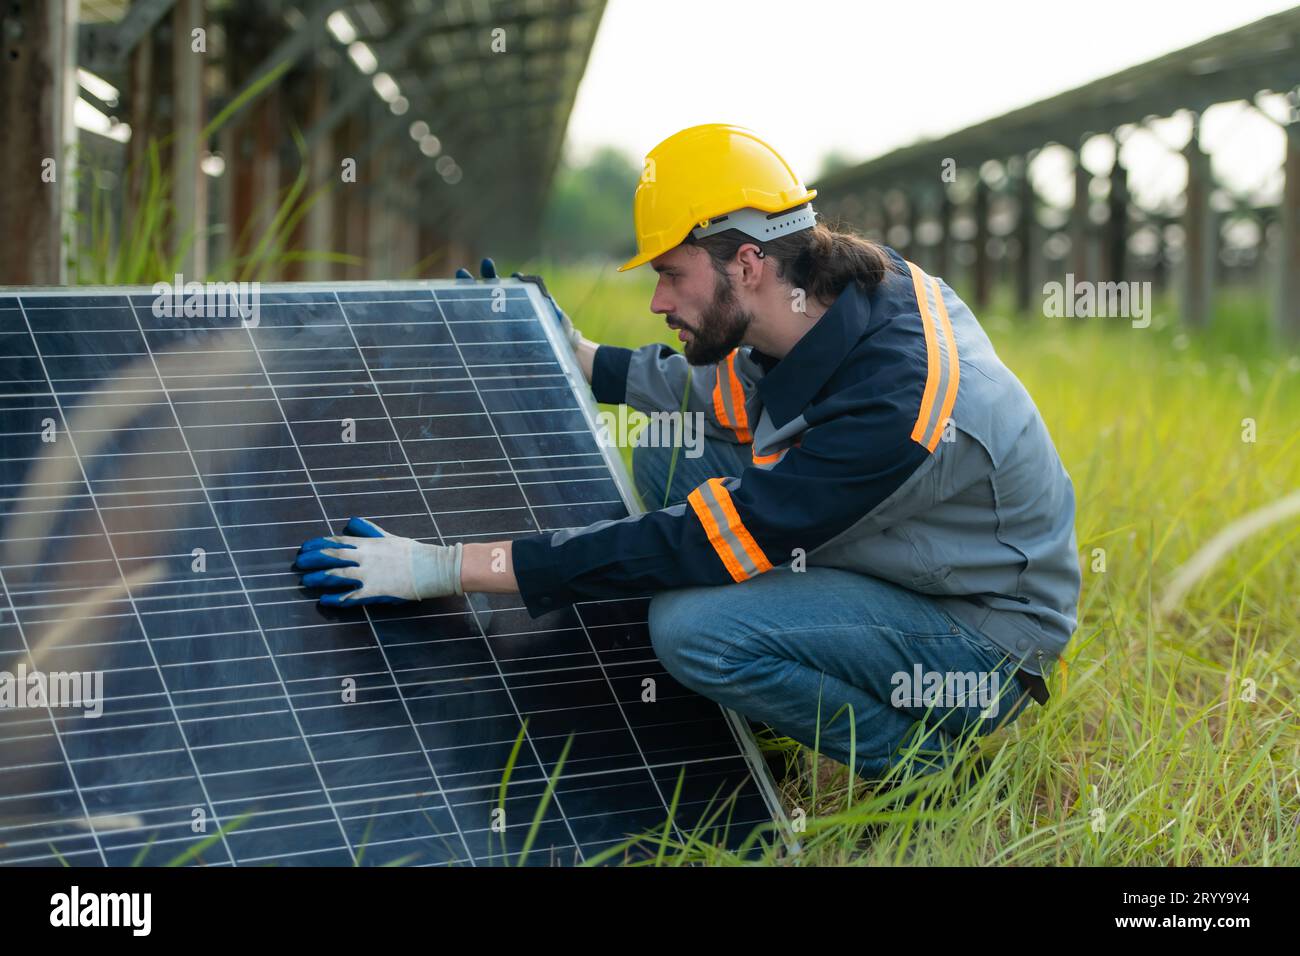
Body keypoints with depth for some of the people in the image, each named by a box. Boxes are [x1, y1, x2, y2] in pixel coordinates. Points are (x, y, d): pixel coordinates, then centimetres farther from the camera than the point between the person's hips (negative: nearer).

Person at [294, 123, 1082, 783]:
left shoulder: (889, 410, -34)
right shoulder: (849, 286, -9)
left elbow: (693, 547, -32)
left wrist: (446, 568, -30)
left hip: (985, 631, -9)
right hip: (905, 567, 9)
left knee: (694, 624, -28)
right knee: (665, 461, 3)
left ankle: (925, 760, -6)